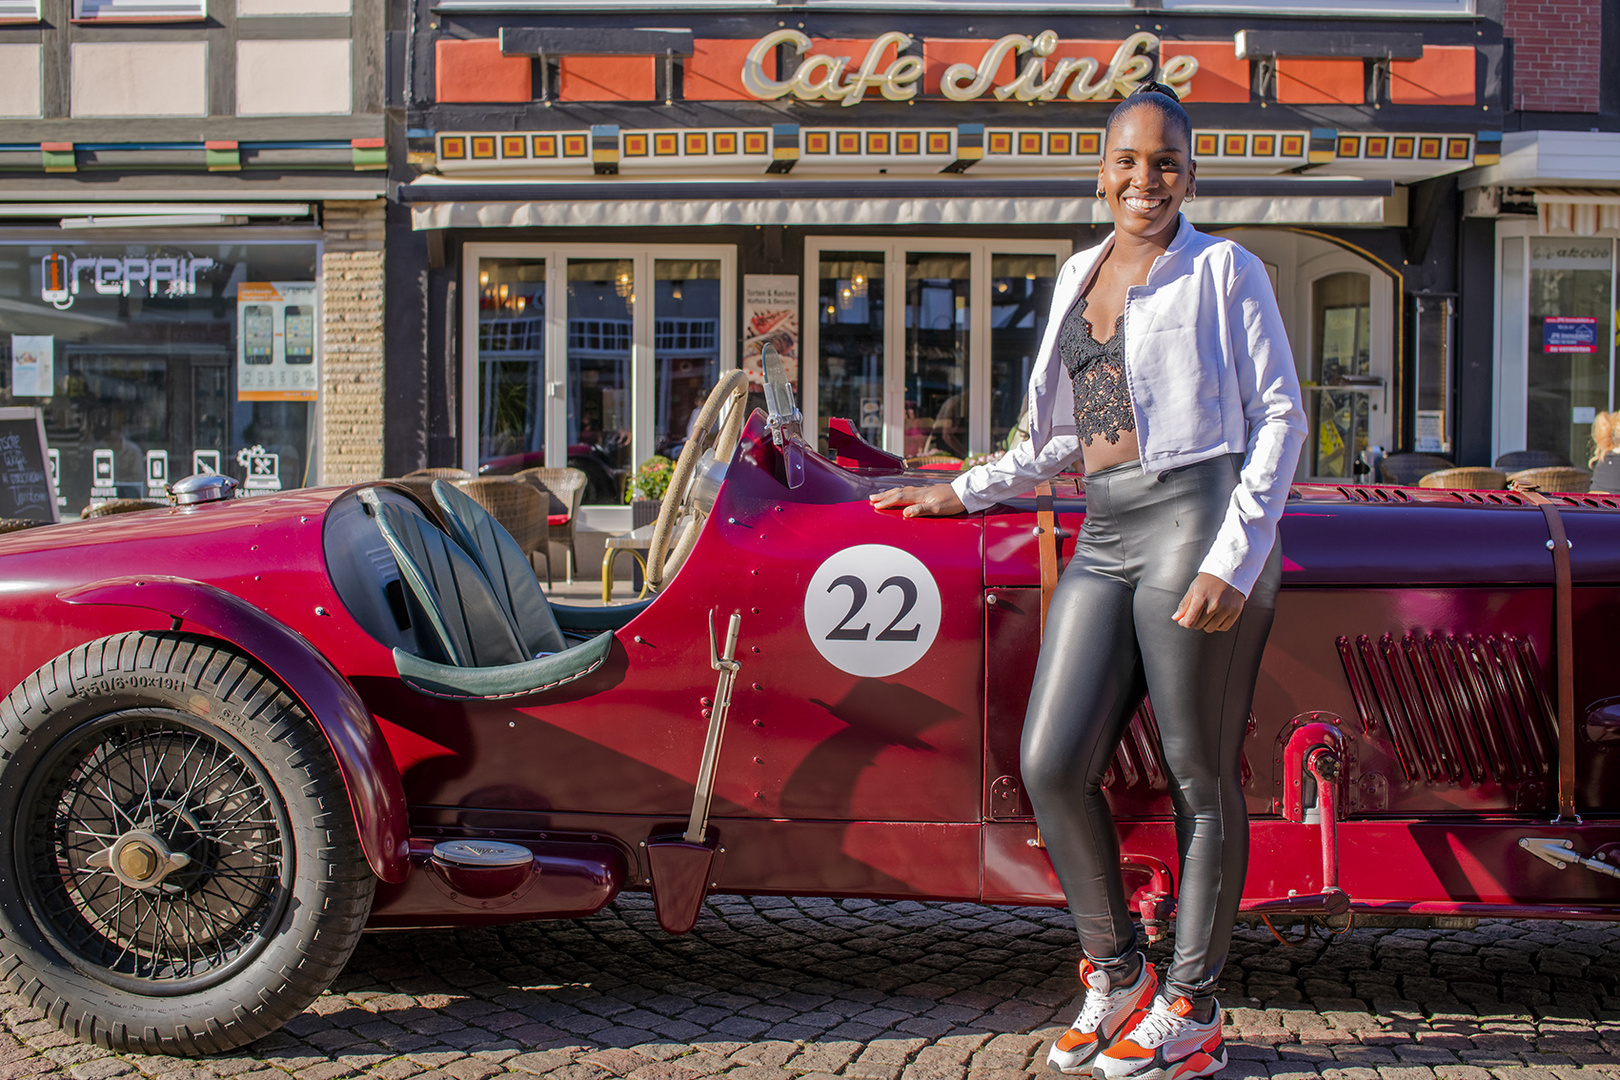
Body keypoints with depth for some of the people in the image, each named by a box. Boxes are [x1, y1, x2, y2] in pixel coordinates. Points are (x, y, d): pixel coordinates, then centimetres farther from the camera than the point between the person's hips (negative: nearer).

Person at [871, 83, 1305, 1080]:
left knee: (1201, 776, -1)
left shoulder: (1225, 272, 3)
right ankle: (1118, 972, 15)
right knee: (1053, 763, -4)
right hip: (1104, 540, 6)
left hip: (1198, 526, -6)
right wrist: (963, 491, 26)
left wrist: (1232, 558, -13)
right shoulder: (1079, 276, 20)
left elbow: (1280, 419, -2)